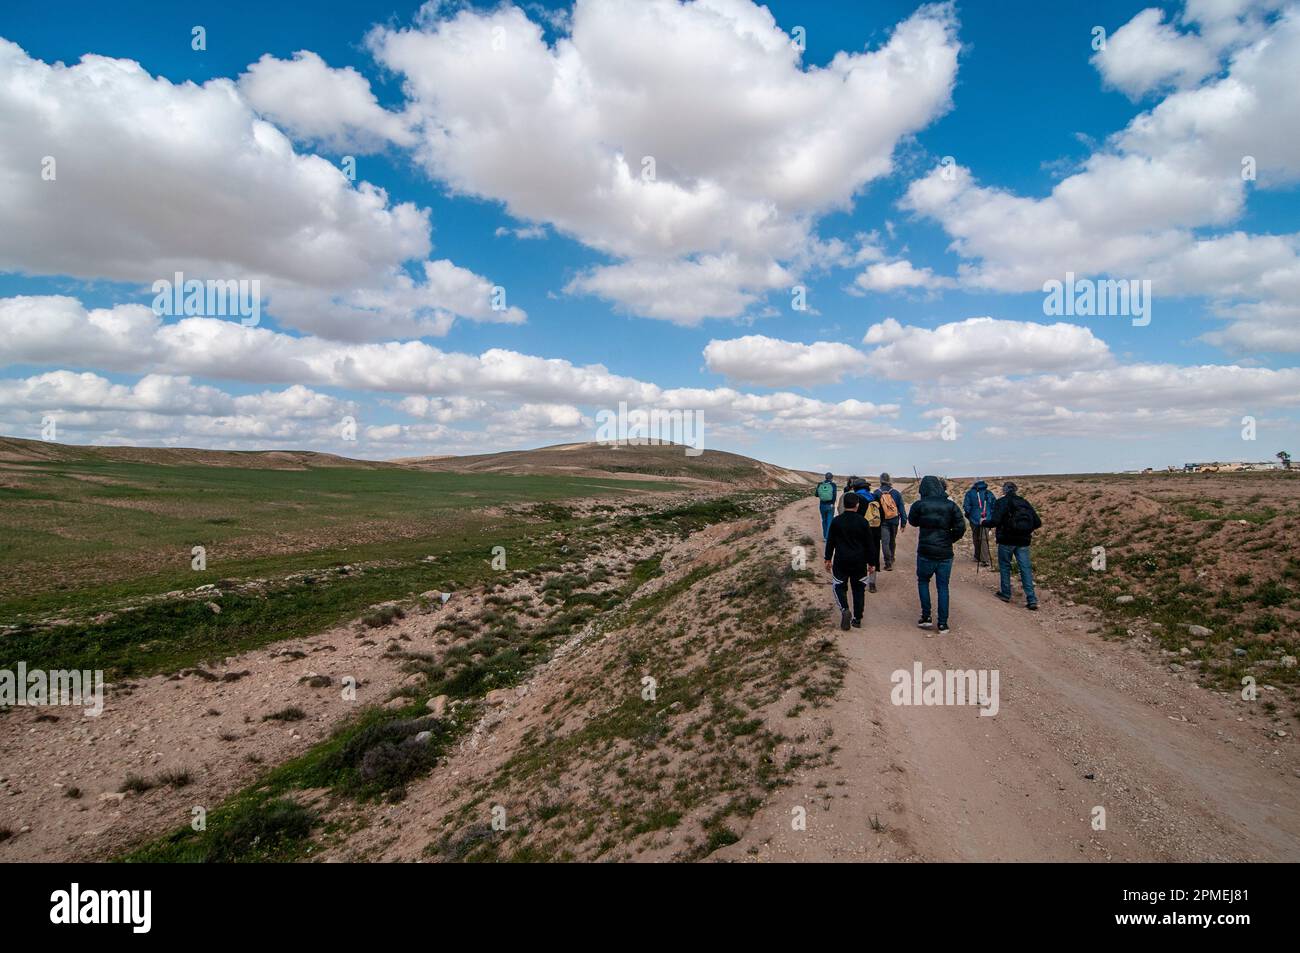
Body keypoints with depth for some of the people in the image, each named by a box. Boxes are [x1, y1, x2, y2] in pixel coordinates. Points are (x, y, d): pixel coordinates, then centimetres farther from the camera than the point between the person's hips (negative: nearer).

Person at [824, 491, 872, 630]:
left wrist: (828, 559, 11)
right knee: (858, 589, 12)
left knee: (839, 586, 12)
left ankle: (844, 610, -13)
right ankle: (857, 619, 14)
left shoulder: (836, 521, -5)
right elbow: (868, 544, 0)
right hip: (859, 562, 1)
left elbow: (830, 541, 0)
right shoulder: (862, 522, -5)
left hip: (841, 561, -1)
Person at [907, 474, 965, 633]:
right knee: (943, 587, 9)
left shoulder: (919, 505, -8)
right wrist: (949, 539, 8)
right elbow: (961, 527, -5)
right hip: (945, 553, 2)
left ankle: (926, 617, 14)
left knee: (923, 581, 19)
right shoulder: (951, 505, -3)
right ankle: (943, 623, 10)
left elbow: (912, 521, 10)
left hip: (926, 553, -1)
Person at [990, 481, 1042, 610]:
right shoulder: (1025, 502, 9)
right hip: (1023, 541, 4)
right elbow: (1037, 522, 8)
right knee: (1026, 568, 3)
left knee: (1004, 566, 13)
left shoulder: (1001, 502, -8)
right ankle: (1032, 600, -2)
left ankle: (1005, 594, 21)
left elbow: (995, 521, -18)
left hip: (1006, 540, -4)